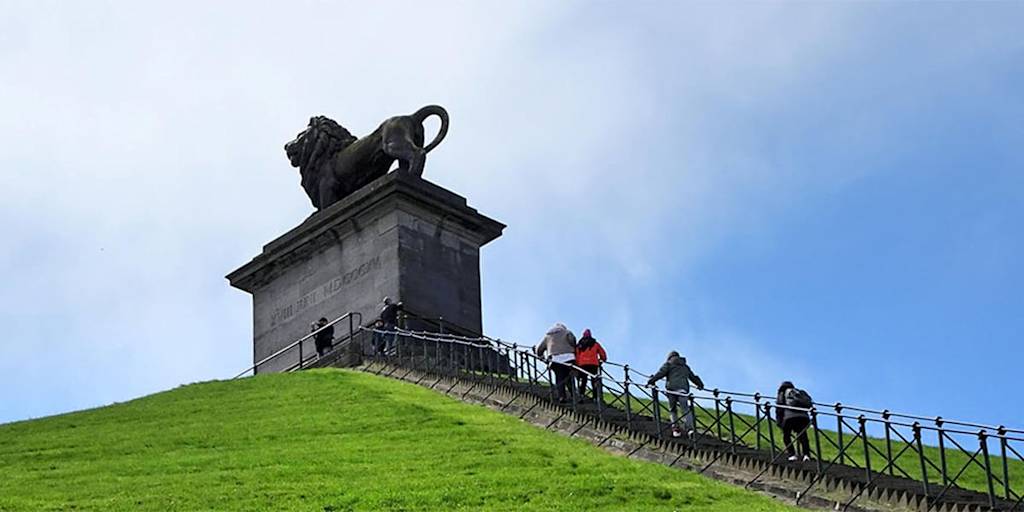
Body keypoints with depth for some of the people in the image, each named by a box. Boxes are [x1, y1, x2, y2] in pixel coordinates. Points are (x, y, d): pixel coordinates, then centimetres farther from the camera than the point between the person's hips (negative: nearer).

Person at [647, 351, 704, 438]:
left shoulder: (669, 364, 16)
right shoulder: (685, 366, 30)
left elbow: (661, 373, 1)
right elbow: (693, 376, 39)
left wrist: (651, 381, 0)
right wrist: (700, 384, 53)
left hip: (672, 388, -3)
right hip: (683, 389, 3)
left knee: (673, 410, 5)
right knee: (686, 409, -5)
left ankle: (675, 429, -6)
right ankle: (689, 428, -22)